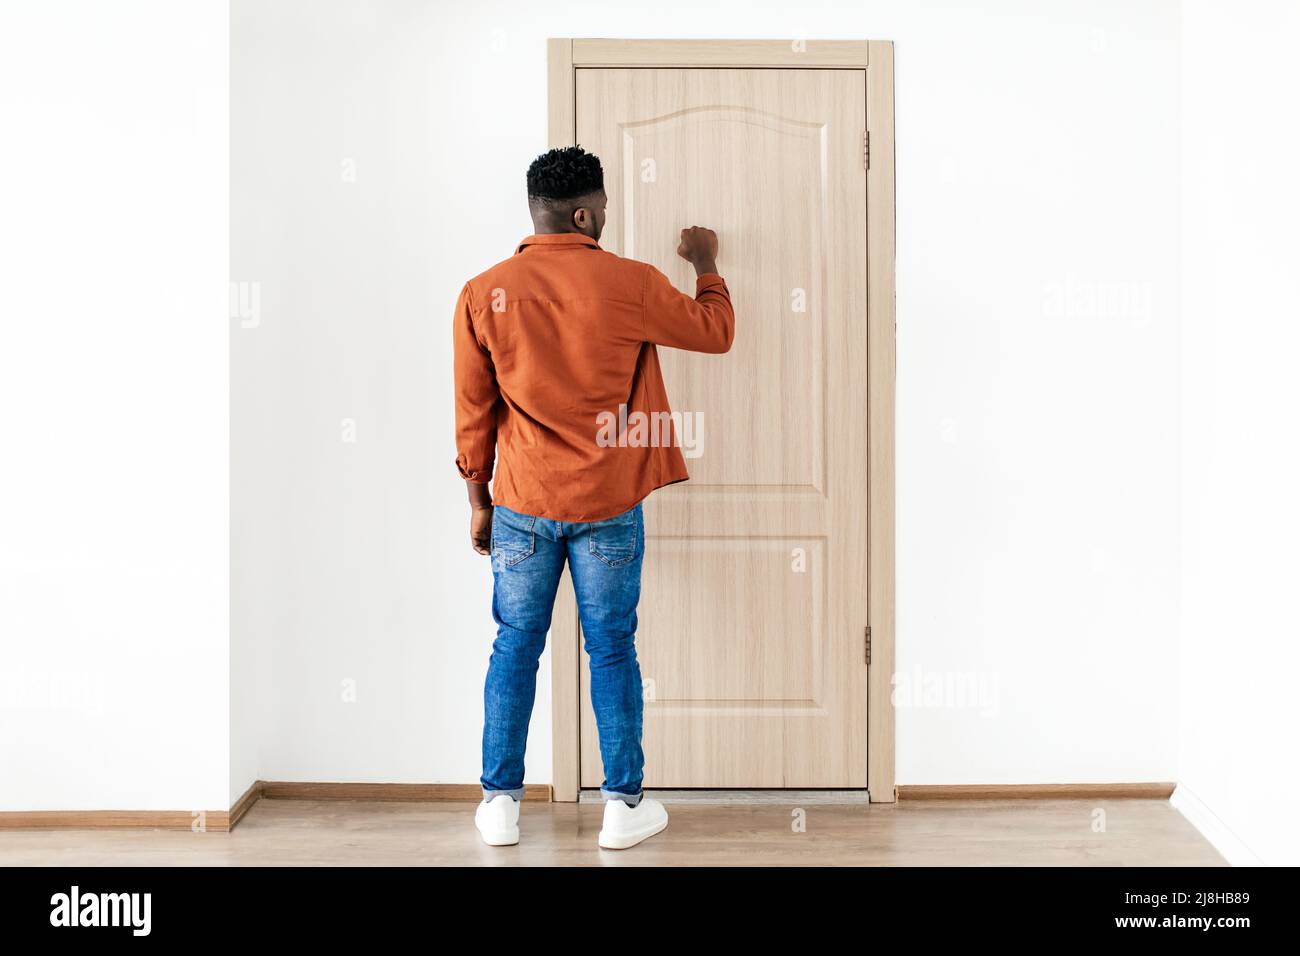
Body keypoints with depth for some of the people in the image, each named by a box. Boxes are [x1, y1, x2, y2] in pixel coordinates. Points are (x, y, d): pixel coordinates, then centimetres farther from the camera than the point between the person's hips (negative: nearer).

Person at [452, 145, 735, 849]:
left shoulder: (483, 294, -3)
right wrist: (705, 265, 24)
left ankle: (499, 803, 20)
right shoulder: (630, 284, -9)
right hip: (608, 503, -1)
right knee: (612, 651, 9)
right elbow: (716, 331, 7)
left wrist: (478, 501, 12)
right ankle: (624, 805, 18)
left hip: (522, 503, 2)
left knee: (515, 648, 12)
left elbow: (473, 413, 2)